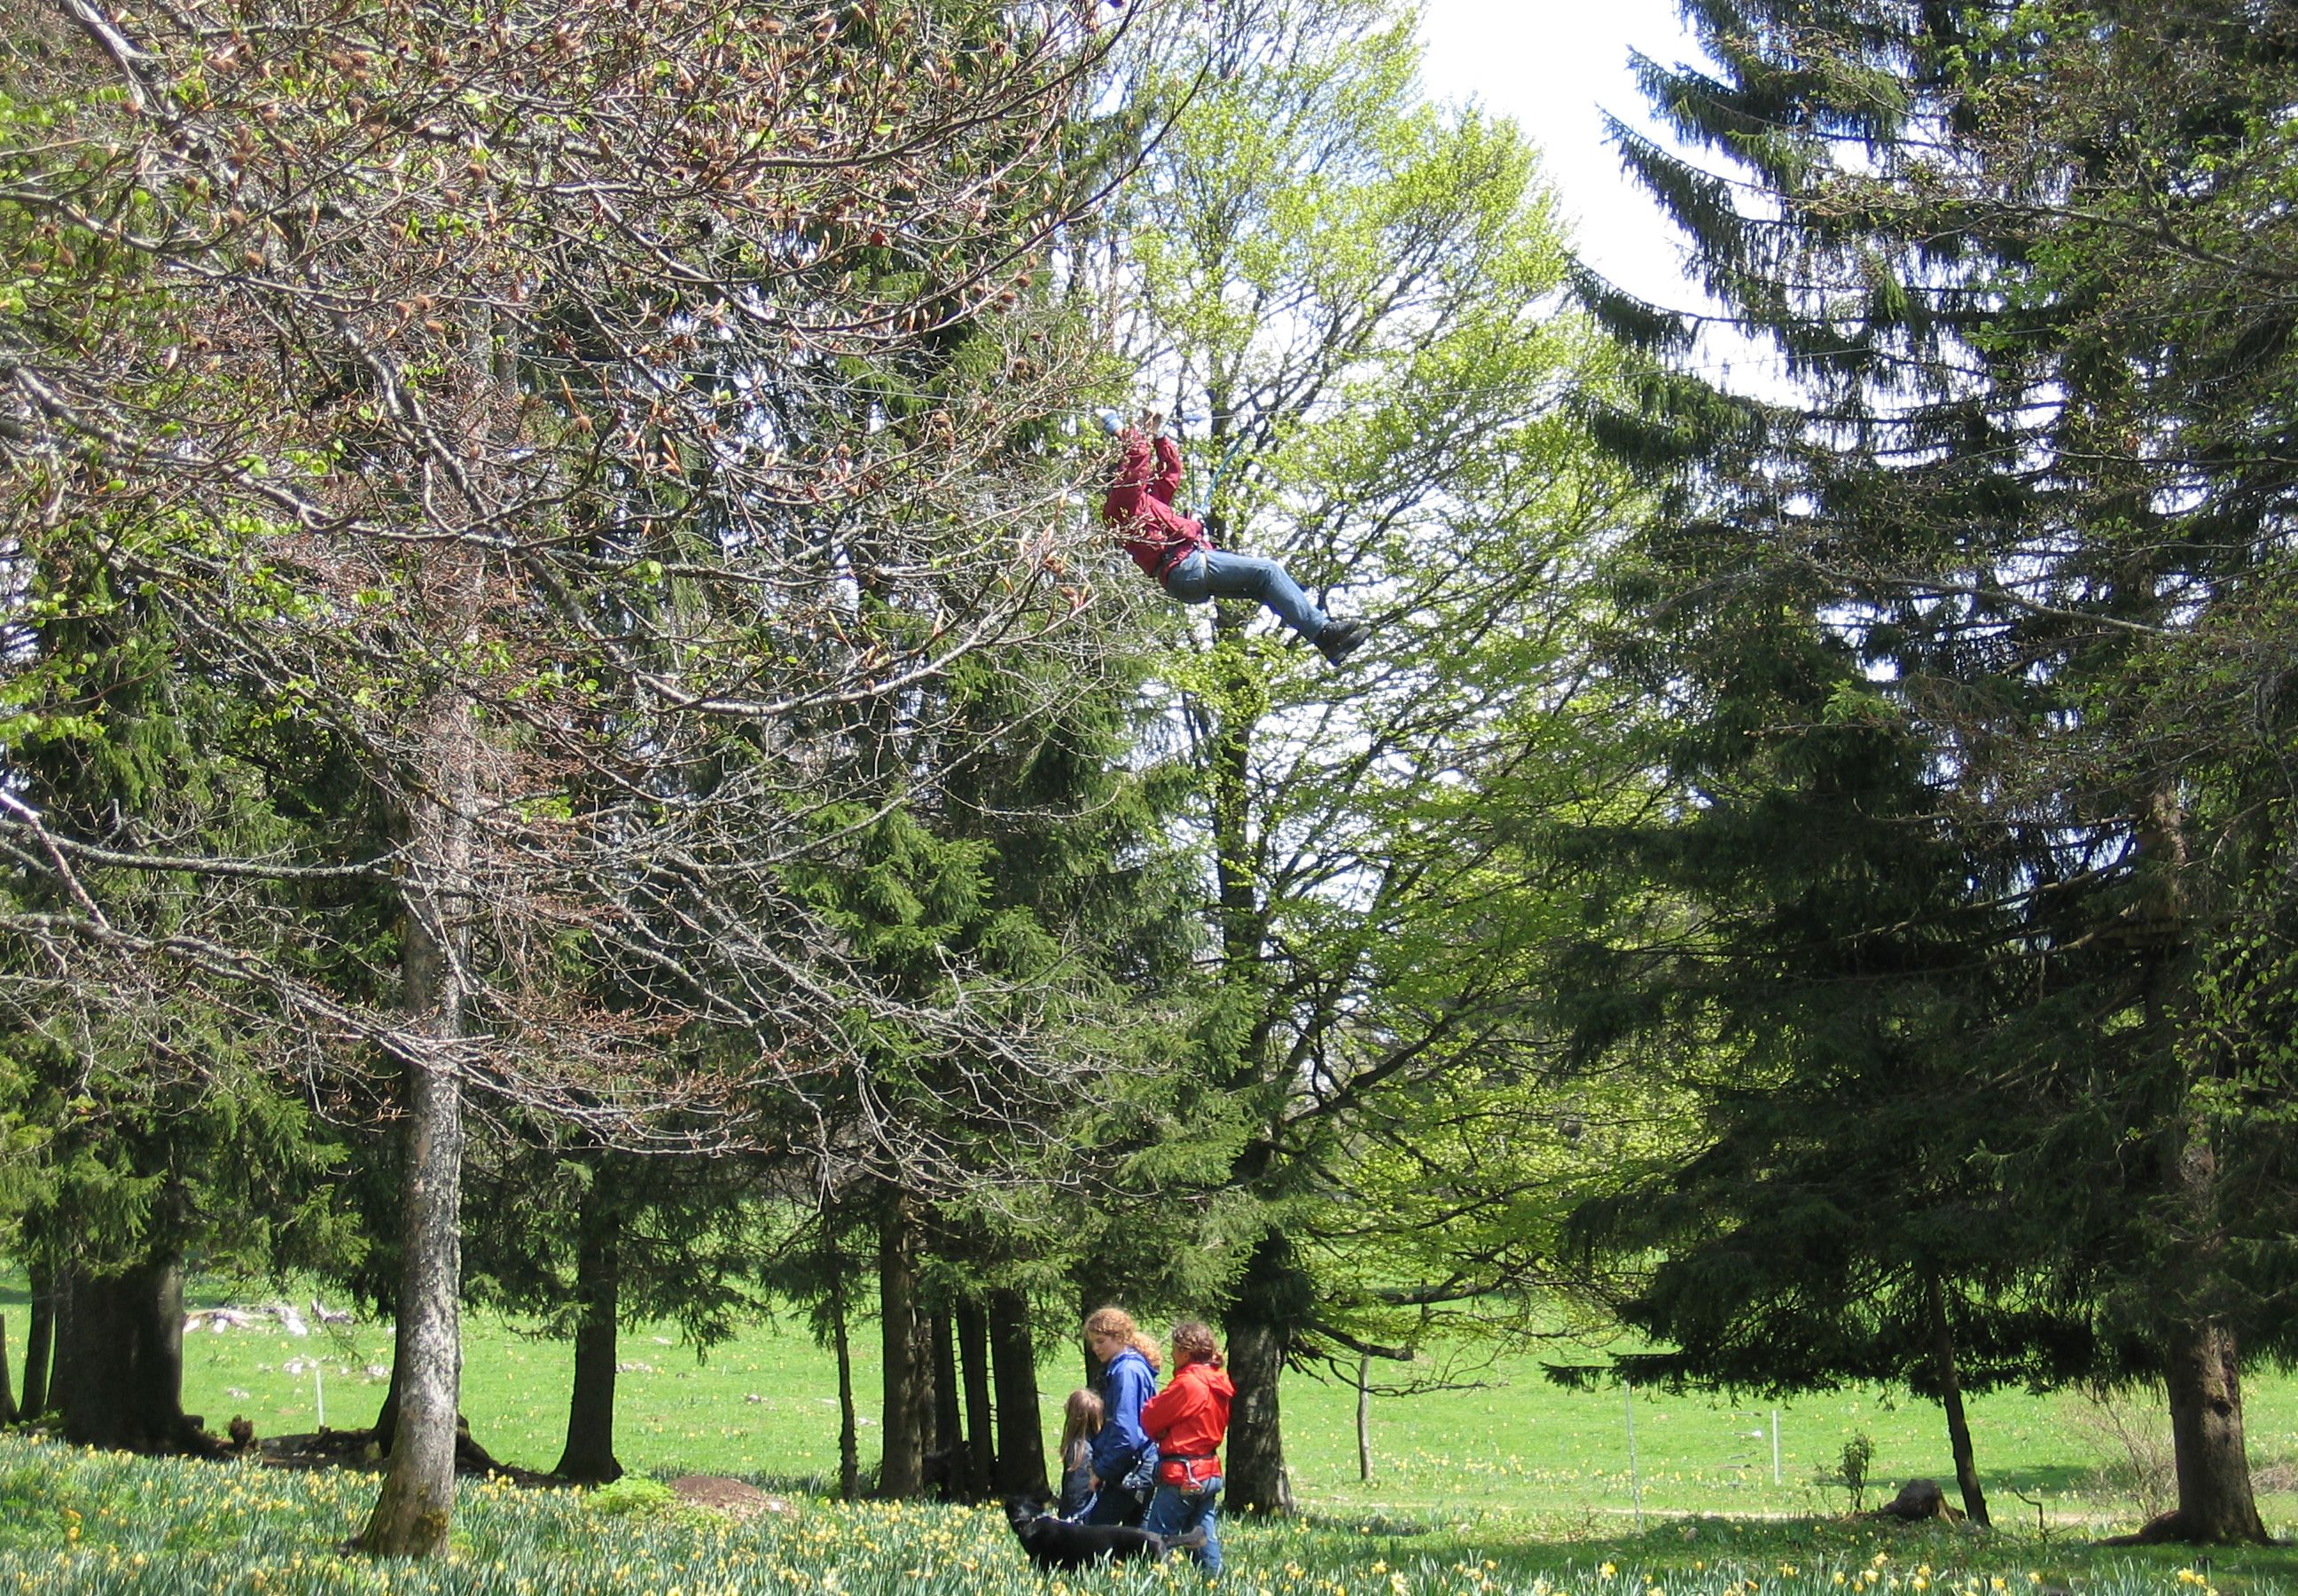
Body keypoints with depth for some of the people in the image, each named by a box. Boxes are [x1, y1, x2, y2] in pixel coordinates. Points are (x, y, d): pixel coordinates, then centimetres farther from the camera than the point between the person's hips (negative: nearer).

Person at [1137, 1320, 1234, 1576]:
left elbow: (1150, 1419, -12)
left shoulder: (1188, 1384, -16)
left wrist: (1151, 1404, 11)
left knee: (1155, 1539, -5)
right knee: (1205, 1539, 12)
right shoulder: (1219, 1384, 10)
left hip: (1182, 1476, -9)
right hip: (1210, 1471, 9)